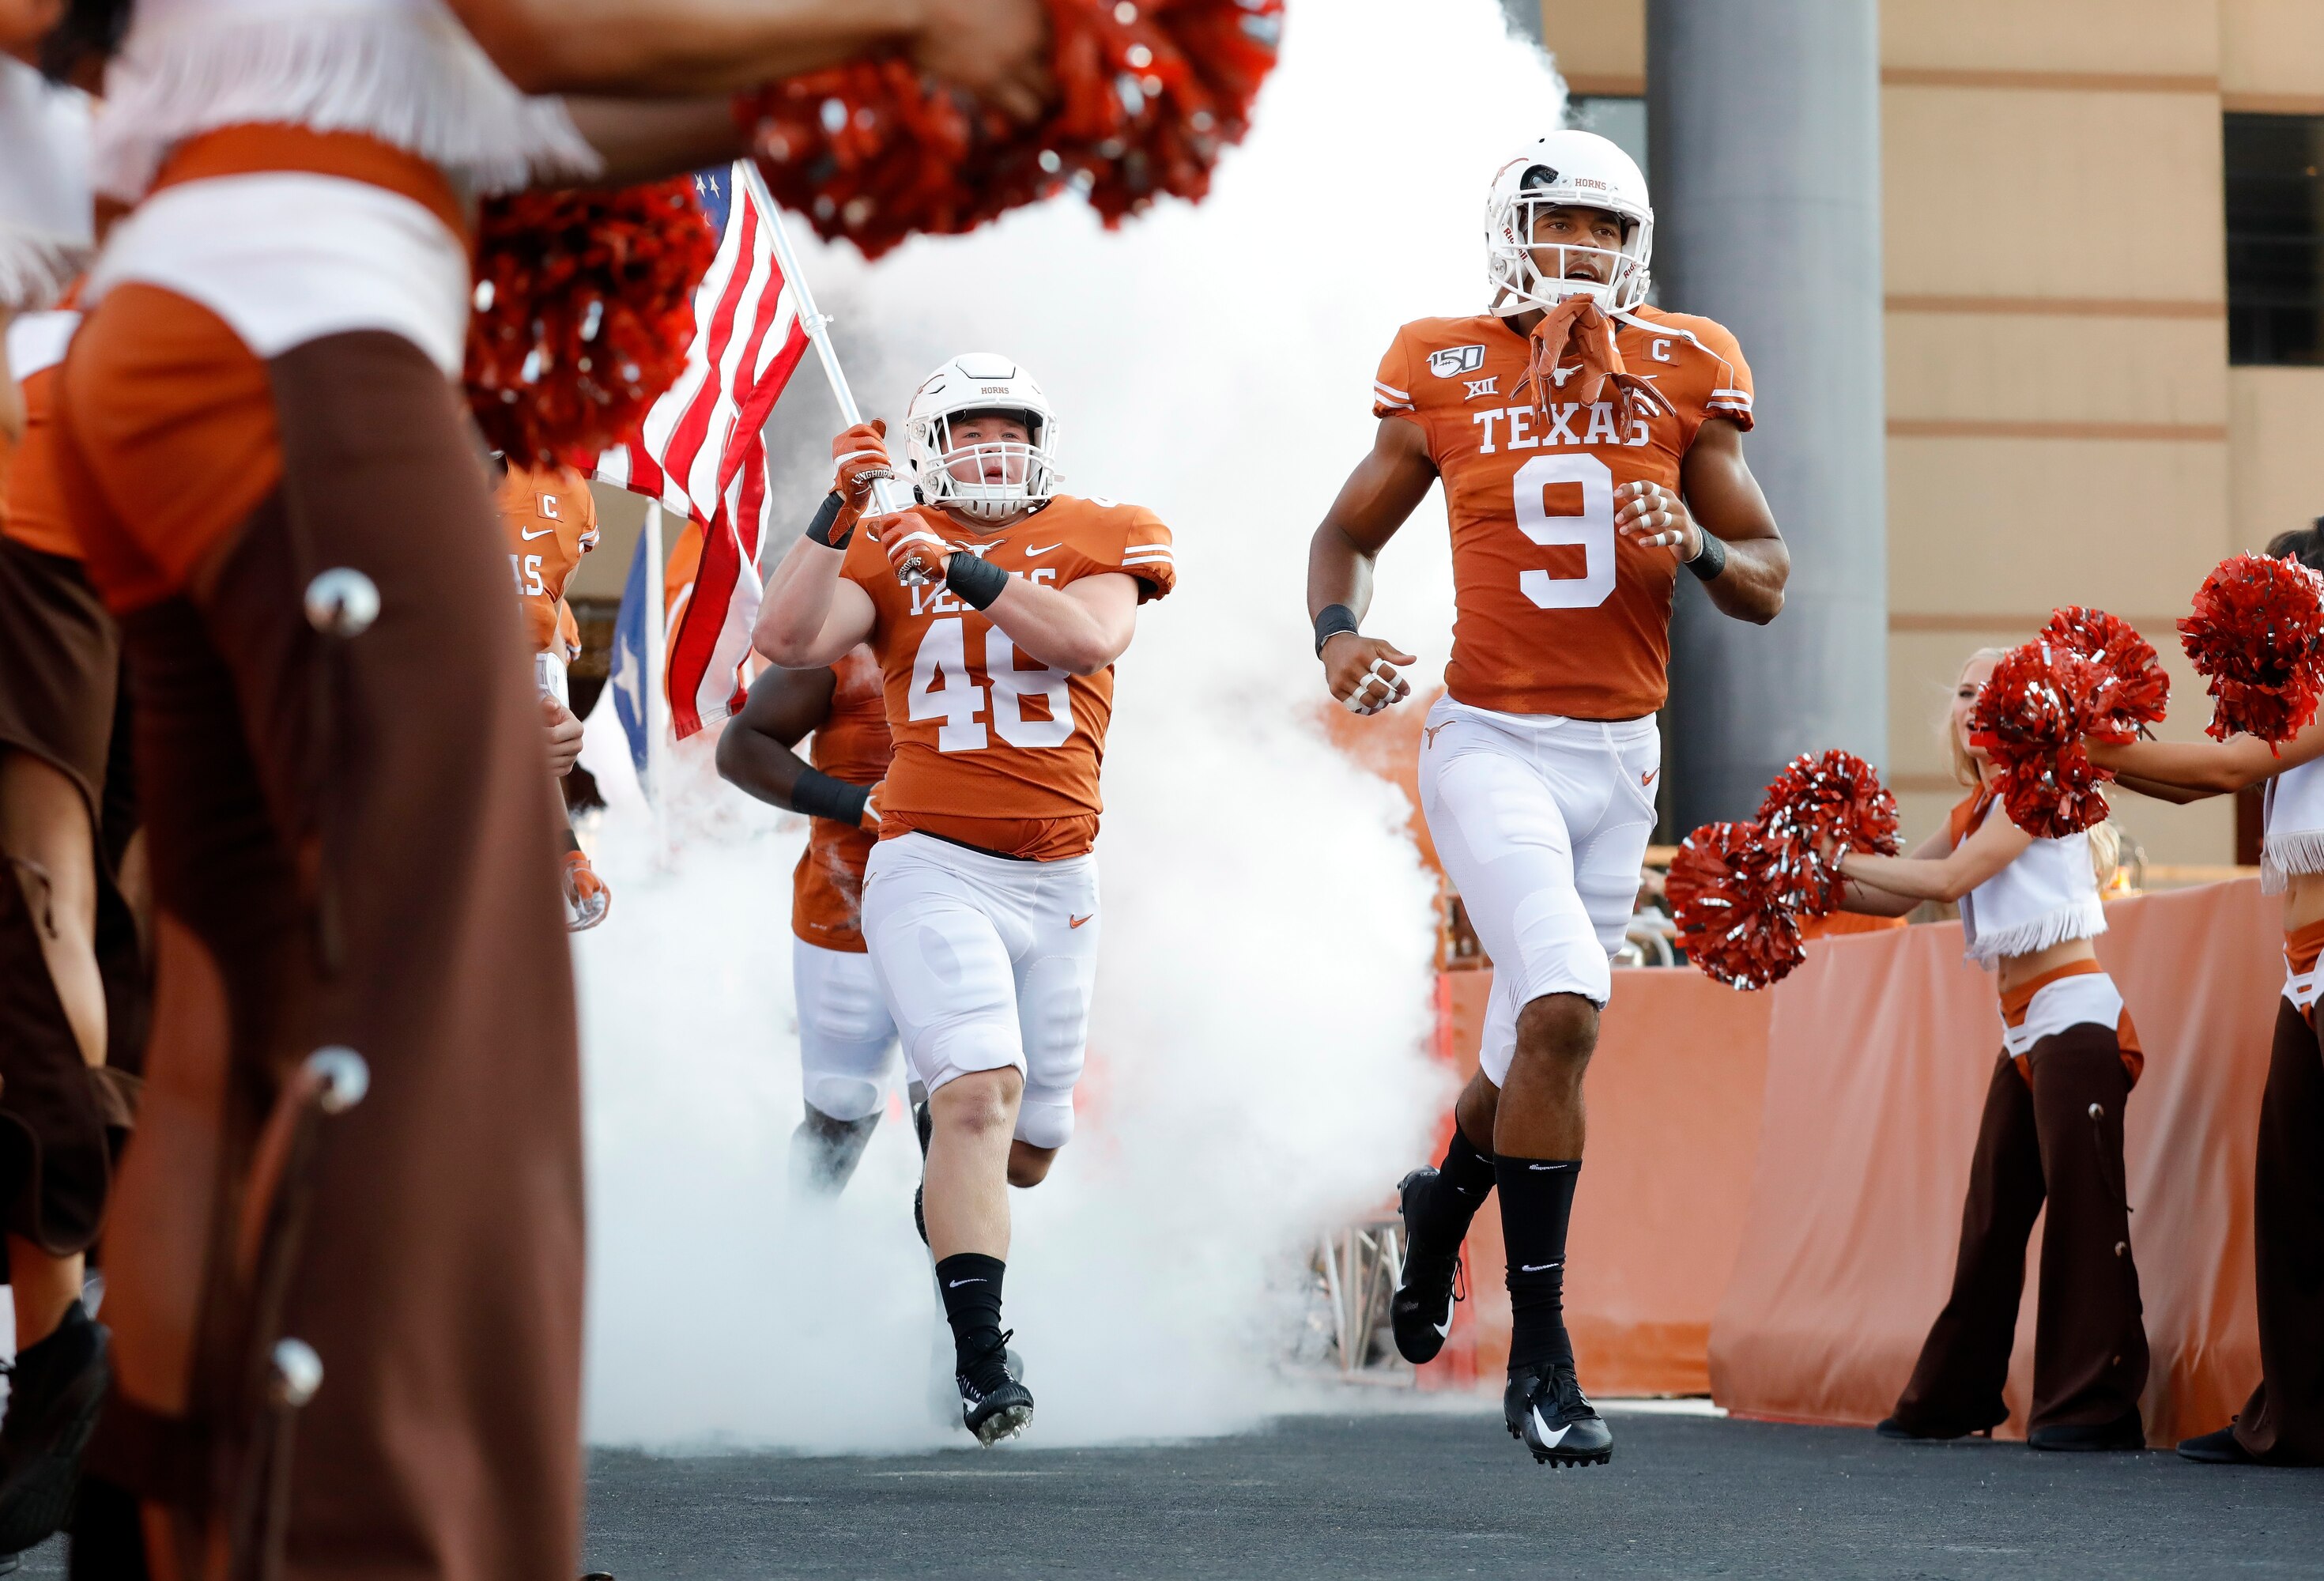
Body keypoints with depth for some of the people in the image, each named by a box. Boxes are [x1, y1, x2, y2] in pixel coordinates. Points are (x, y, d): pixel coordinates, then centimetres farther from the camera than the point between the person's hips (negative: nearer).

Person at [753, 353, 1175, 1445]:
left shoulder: (1095, 539, 8)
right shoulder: (886, 553, 5)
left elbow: (1089, 637, -14)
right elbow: (786, 641, -10)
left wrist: (965, 572, -22)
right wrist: (838, 514, -17)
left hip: (1057, 881, 3)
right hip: (934, 870, -3)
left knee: (1027, 1142, 12)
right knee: (980, 1095, -22)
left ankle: (944, 1226, 47)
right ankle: (981, 1361, -24)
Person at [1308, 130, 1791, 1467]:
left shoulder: (1683, 378, 3)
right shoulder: (1447, 377, -1)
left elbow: (1770, 587, 7)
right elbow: (1351, 530, 12)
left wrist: (1701, 549, -15)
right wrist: (1339, 633, -9)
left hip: (1619, 756, 4)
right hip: (1492, 744, -4)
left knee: (1541, 1047, 13)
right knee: (1563, 1013, -23)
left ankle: (1446, 1201, 49)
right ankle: (1541, 1357, -16)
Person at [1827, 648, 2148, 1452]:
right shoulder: (1972, 813, 18)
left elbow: (1949, 878, -15)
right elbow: (1896, 895, 14)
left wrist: (1842, 858, -10)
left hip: (2074, 1015, -9)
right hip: (2023, 1031, 9)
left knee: (2083, 1204, -11)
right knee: (1992, 1212, 9)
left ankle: (2097, 1406, -14)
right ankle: (1954, 1395, 14)